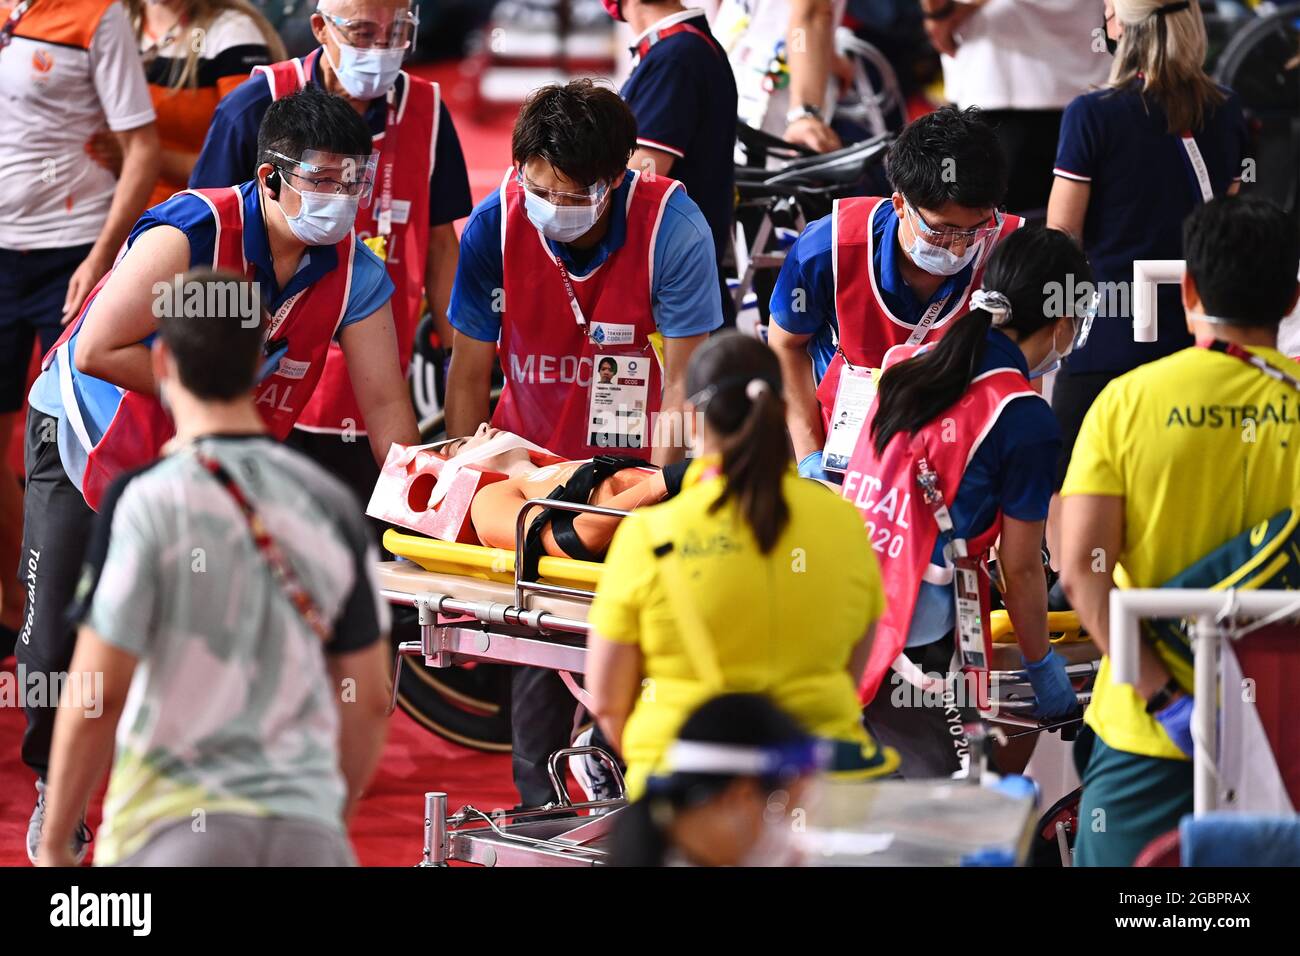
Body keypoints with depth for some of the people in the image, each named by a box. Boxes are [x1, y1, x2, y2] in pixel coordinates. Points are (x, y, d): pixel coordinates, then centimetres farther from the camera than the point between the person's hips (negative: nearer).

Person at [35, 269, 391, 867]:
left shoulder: (143, 502, -9)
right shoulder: (329, 504, 5)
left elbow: (97, 698, -10)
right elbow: (369, 702, 11)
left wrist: (53, 843, 2)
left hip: (176, 825, -4)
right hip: (306, 827, 4)